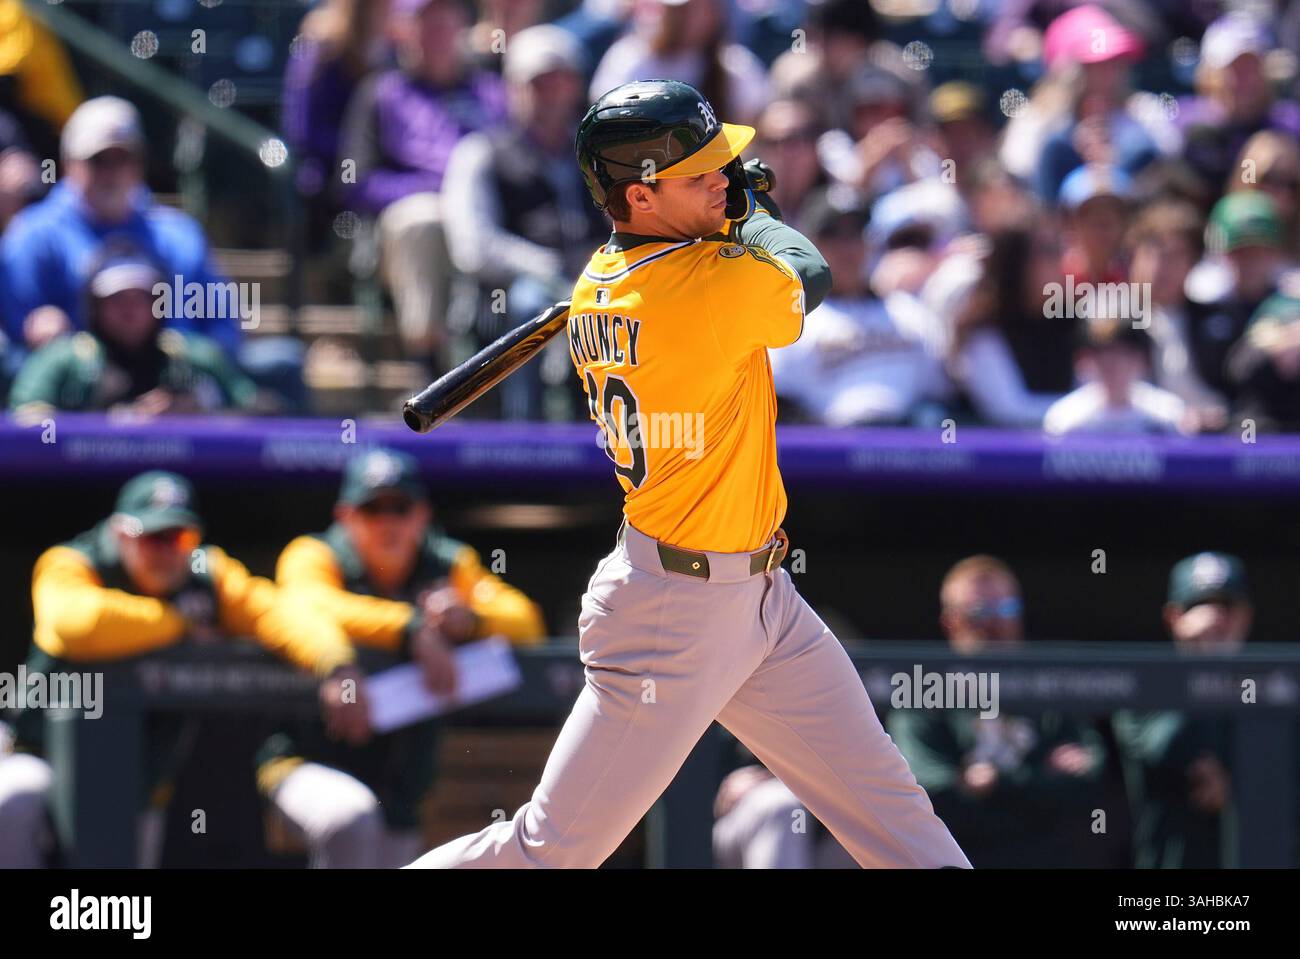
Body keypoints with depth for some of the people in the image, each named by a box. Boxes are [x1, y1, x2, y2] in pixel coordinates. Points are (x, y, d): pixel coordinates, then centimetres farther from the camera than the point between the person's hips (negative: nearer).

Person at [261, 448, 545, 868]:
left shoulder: (451, 566, 4)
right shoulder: (313, 558, -8)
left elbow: (527, 622, -9)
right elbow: (315, 607, -32)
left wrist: (469, 619, -32)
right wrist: (412, 630, -47)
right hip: (303, 766, -5)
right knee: (350, 818, -35)